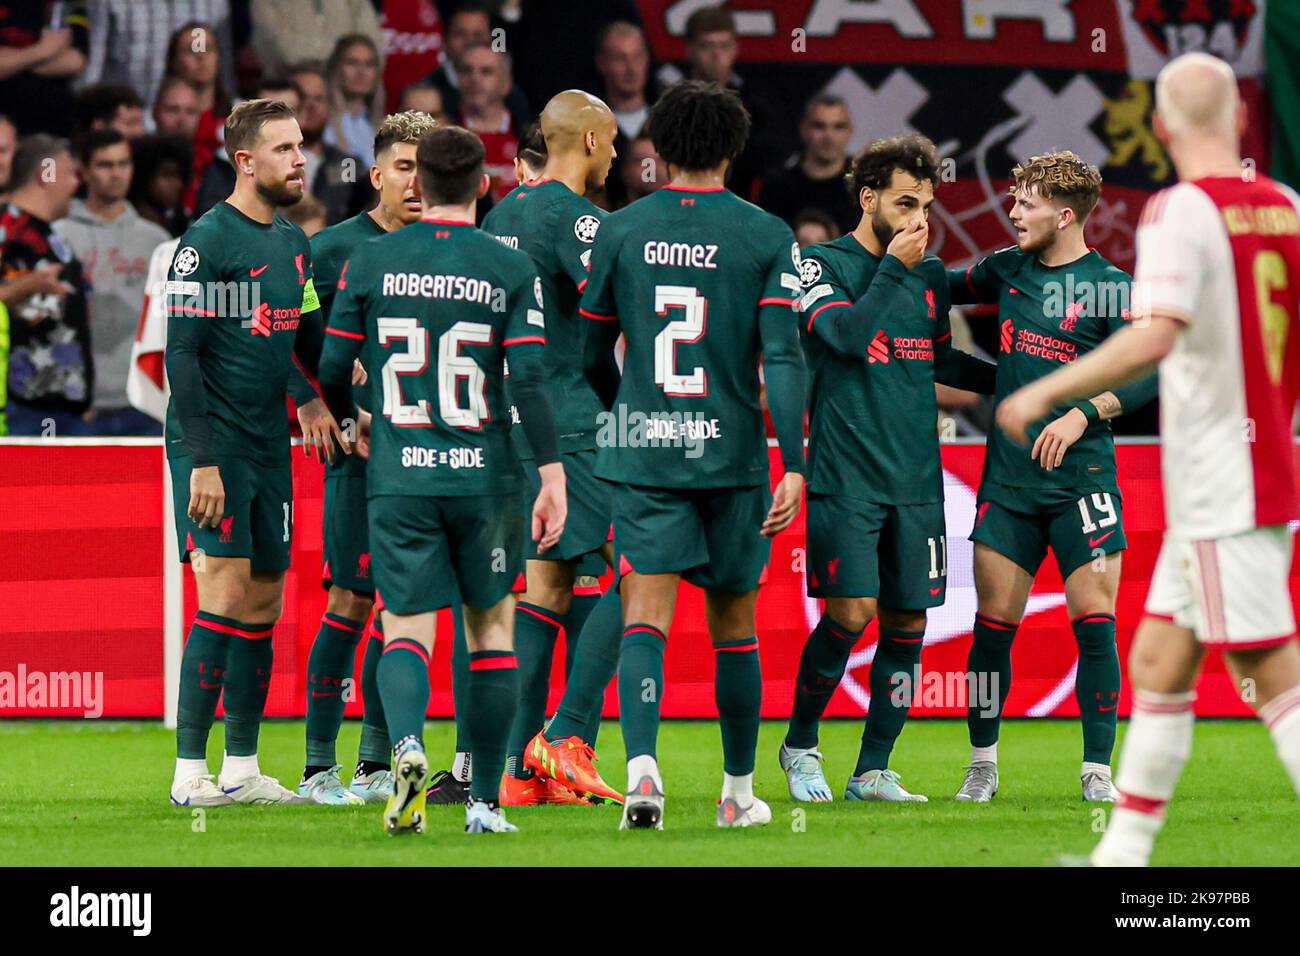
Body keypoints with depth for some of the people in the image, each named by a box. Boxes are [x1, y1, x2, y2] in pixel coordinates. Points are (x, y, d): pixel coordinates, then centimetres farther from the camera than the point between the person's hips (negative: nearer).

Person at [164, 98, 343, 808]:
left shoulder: (293, 243, 14)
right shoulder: (206, 242, -11)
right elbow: (180, 355, -14)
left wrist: (310, 399, 5)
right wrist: (202, 459, -19)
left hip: (269, 449, 8)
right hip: (214, 447, -8)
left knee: (264, 600, 8)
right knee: (225, 592, -14)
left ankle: (242, 769, 15)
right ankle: (190, 770, -11)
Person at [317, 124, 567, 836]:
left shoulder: (371, 261, 1)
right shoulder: (511, 268, -2)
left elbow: (333, 369, 5)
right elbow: (528, 378, -10)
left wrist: (350, 424, 27)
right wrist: (553, 475, -7)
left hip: (398, 479, 0)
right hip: (485, 479, 0)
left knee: (406, 630, 1)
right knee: (492, 625, 14)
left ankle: (406, 744, -30)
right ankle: (485, 800, 13)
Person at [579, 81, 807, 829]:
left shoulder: (621, 231, 3)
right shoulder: (767, 236, -2)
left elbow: (592, 351, 12)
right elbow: (783, 356, -9)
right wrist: (794, 466, -10)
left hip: (642, 452, 0)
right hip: (733, 454, 0)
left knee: (646, 614, -7)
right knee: (734, 623, 13)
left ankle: (642, 762, -29)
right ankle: (739, 789, 22)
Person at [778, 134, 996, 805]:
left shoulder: (930, 273, 15)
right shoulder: (821, 264, -2)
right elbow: (846, 334, -19)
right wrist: (893, 269, -14)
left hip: (916, 480, 6)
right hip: (845, 476, -6)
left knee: (907, 623, 2)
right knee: (849, 614, -13)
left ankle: (872, 771, 11)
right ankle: (800, 744, 8)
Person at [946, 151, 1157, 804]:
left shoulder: (1109, 287, -5)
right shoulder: (1007, 271, 10)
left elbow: (1147, 374, -11)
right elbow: (946, 286, 30)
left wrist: (1081, 415, -21)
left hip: (1080, 477, -4)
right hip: (1007, 475, 4)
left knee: (1095, 622, -7)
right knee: (993, 622, 2)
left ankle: (1097, 772, 0)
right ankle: (982, 765, 13)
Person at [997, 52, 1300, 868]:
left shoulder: (1181, 212, -14)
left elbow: (1153, 339, -26)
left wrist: (1044, 393, -17)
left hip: (1221, 493, -8)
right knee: (1158, 662, 14)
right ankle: (1126, 851, 18)